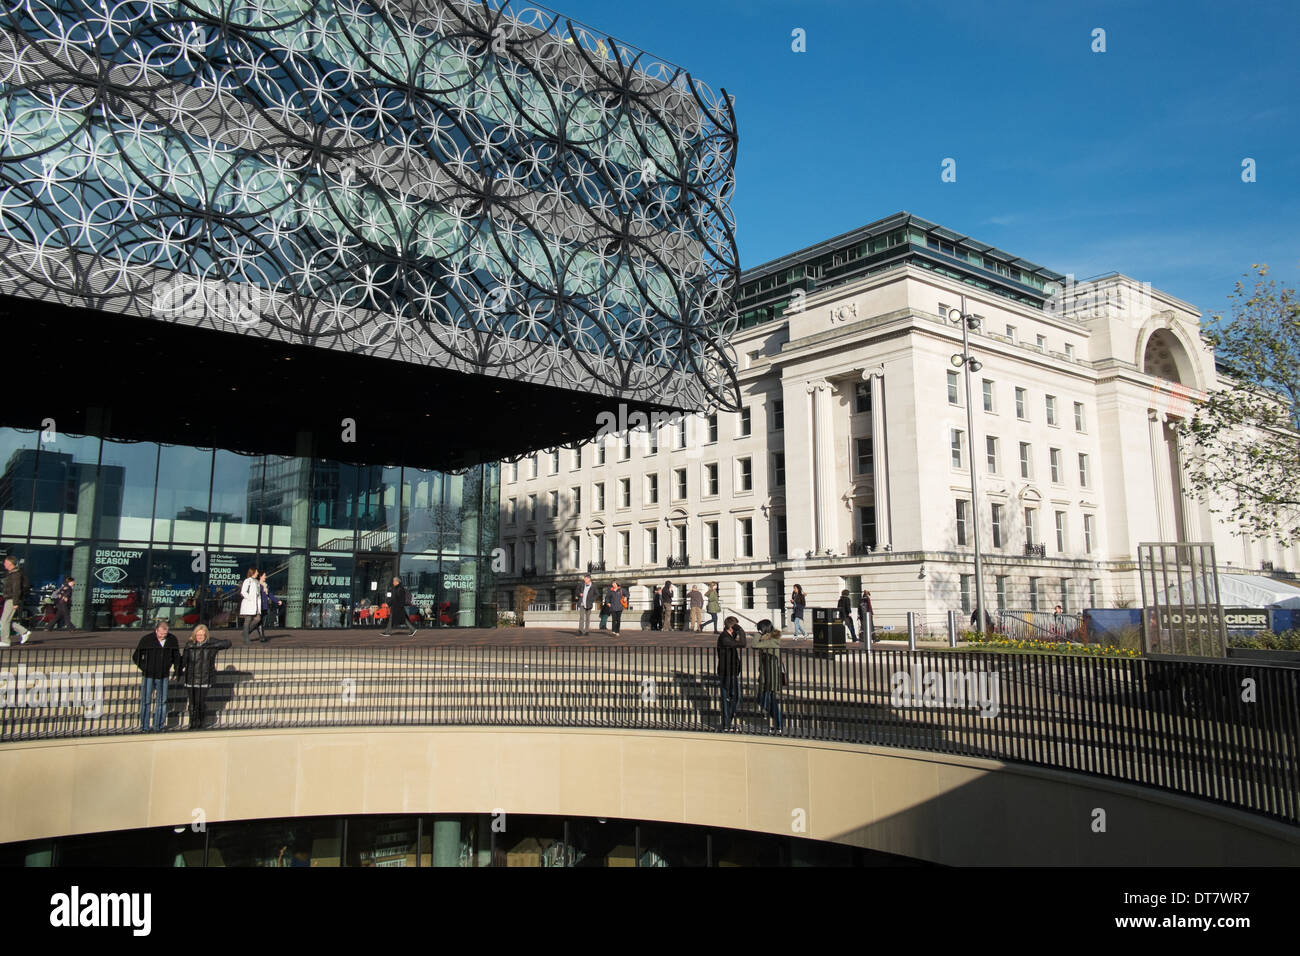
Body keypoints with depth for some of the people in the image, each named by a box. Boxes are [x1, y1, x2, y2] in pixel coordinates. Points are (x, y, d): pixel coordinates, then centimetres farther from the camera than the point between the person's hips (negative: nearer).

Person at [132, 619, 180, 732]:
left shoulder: (172, 640, 0)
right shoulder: (146, 639, -7)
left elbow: (176, 656, 12)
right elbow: (136, 657, 2)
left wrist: (177, 671, 6)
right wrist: (145, 668, -7)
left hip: (163, 677, 2)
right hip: (149, 676, -2)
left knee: (162, 702, 6)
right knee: (145, 701, 0)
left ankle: (158, 726, 15)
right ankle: (144, 727, 10)